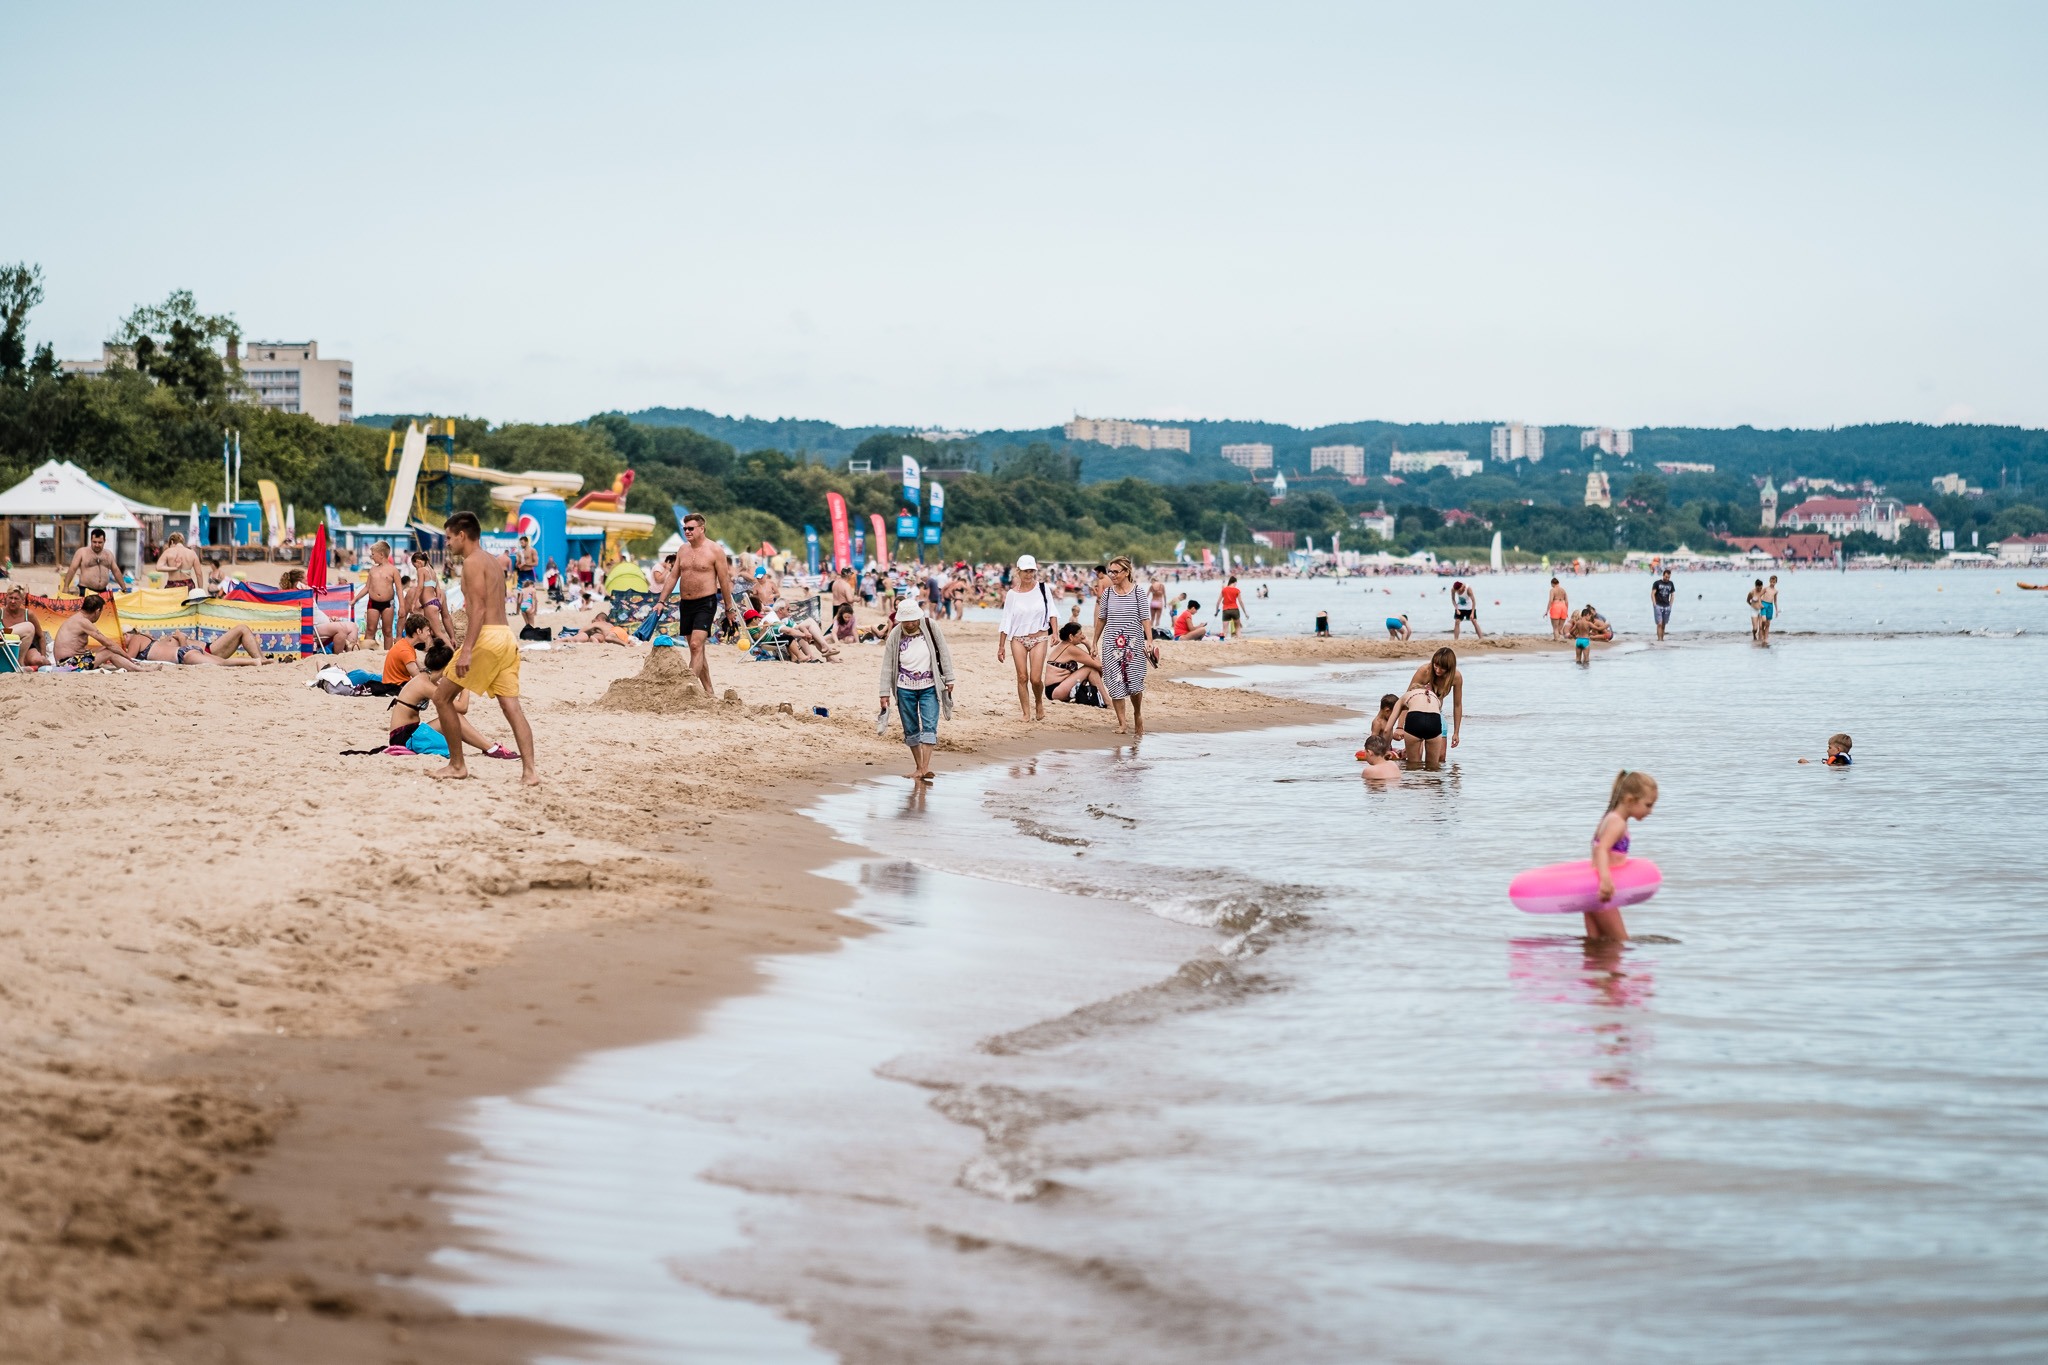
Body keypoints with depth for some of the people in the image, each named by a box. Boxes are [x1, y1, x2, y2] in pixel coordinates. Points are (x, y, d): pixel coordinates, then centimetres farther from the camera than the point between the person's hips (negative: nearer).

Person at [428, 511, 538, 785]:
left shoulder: (473, 562, -6)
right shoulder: (492, 562, 22)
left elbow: (479, 608, -17)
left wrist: (467, 650, -23)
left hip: (487, 638, -9)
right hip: (507, 637, 9)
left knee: (442, 697, 3)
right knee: (511, 706, 0)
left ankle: (457, 765, 4)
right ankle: (530, 770, -12)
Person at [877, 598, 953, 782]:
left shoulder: (931, 627, -6)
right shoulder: (895, 635, -6)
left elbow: (944, 653, 2)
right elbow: (887, 665, -1)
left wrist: (949, 679, 1)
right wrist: (885, 693, -3)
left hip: (929, 687, -1)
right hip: (905, 689, 1)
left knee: (929, 726, -12)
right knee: (911, 730, 6)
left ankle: (926, 767, -19)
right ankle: (918, 766, 19)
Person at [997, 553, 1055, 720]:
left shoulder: (1042, 589, 2)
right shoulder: (1012, 594, 1)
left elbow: (1051, 611, 4)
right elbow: (1006, 621, 4)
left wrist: (1055, 632, -9)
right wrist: (1001, 645, 3)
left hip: (1039, 639, -1)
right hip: (1018, 639, 1)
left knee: (1035, 678, -8)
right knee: (1022, 677, -3)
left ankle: (1039, 703, 21)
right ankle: (1026, 713, 4)